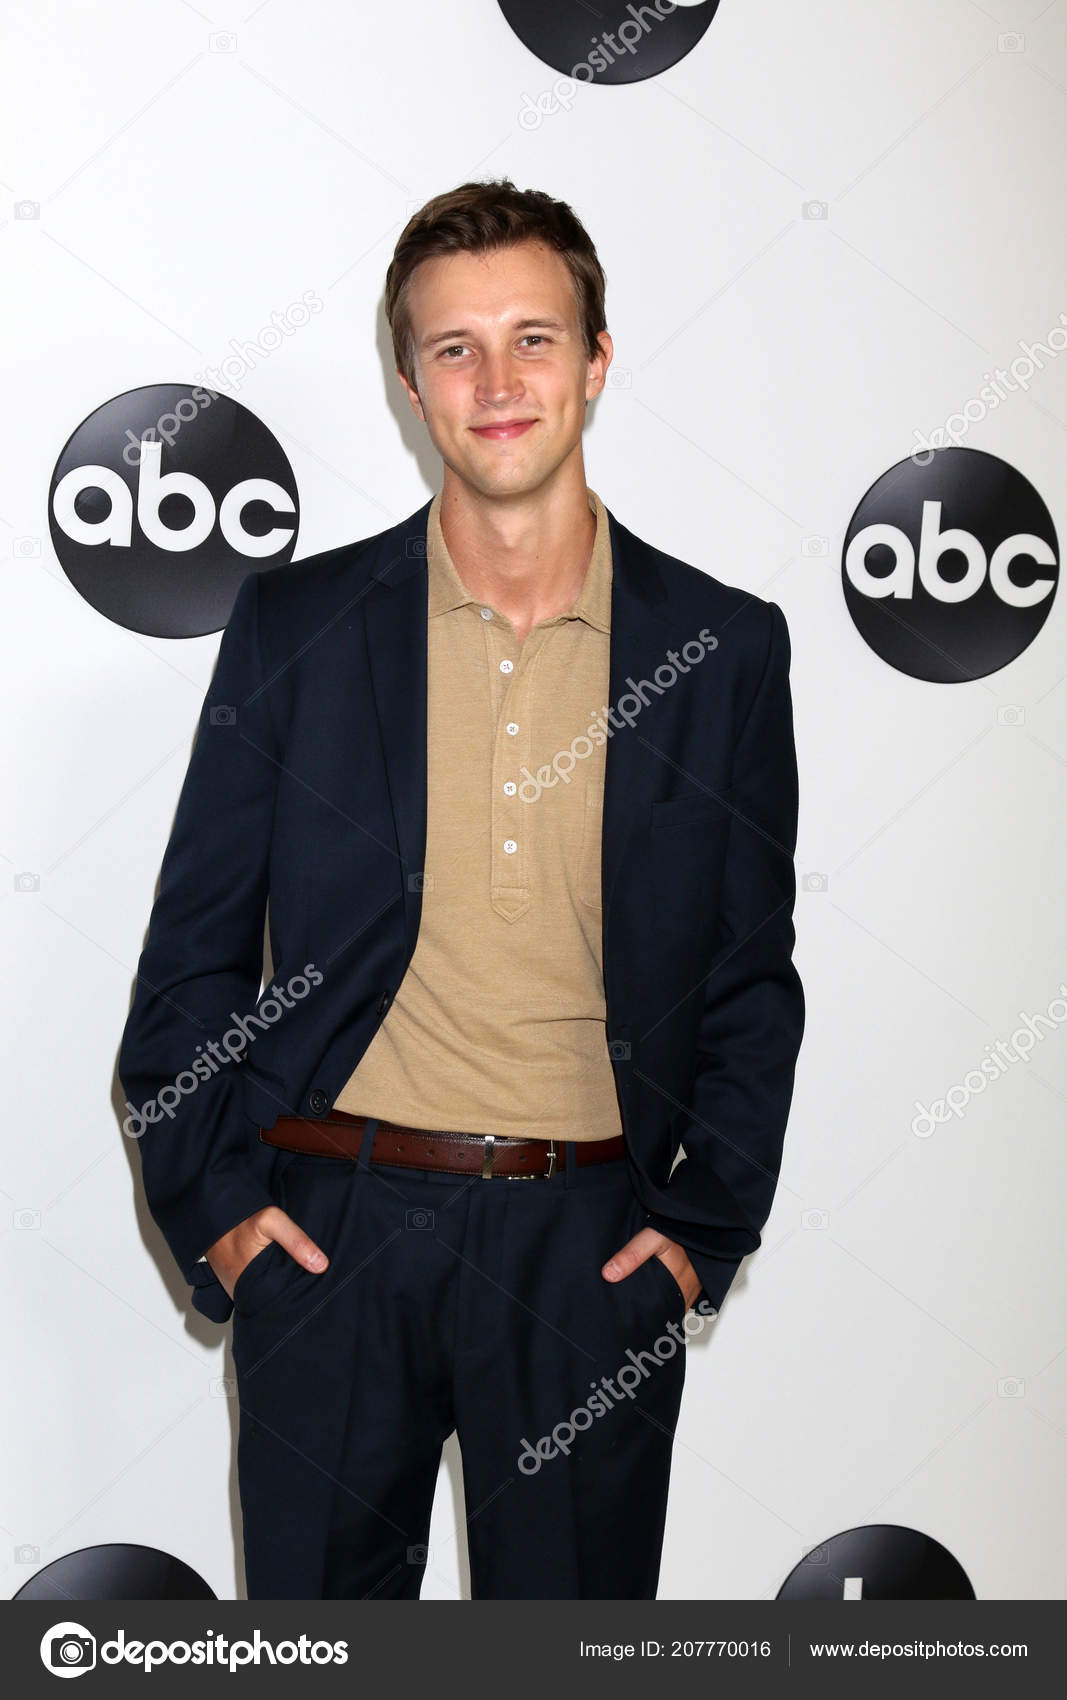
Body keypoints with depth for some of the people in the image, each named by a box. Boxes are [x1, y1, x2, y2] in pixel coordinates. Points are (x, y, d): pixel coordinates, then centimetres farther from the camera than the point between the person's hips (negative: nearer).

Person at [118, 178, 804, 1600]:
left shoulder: (725, 646, 2)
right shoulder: (296, 624, 1)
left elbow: (753, 972, 8)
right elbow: (193, 946, 5)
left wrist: (708, 1226, 1)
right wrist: (208, 1201, -2)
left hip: (592, 1252, 0)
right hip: (329, 1230, 0)